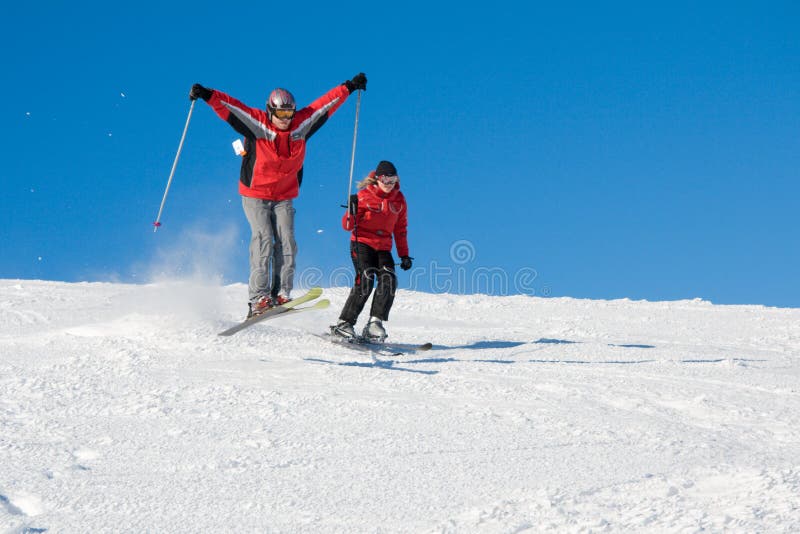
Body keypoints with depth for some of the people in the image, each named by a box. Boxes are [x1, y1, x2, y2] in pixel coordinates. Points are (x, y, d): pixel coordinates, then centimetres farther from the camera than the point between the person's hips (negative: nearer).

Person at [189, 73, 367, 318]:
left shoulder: (301, 125, 0)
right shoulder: (257, 124, -11)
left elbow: (325, 104, 9)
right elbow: (230, 107, -20)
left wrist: (348, 87, 15)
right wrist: (208, 95, -34)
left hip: (284, 198, 4)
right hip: (255, 195, -4)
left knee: (286, 242, -11)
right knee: (263, 239, -17)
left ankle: (281, 294, -11)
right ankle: (258, 299, -21)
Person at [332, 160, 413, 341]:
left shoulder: (399, 200, 11)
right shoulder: (365, 196, -2)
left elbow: (400, 229, 20)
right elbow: (347, 226, -4)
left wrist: (404, 255, 15)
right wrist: (352, 211, -24)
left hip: (383, 247, 4)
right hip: (362, 243, -4)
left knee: (389, 280, -19)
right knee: (365, 280, -22)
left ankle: (375, 323, -20)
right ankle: (344, 323, -16)